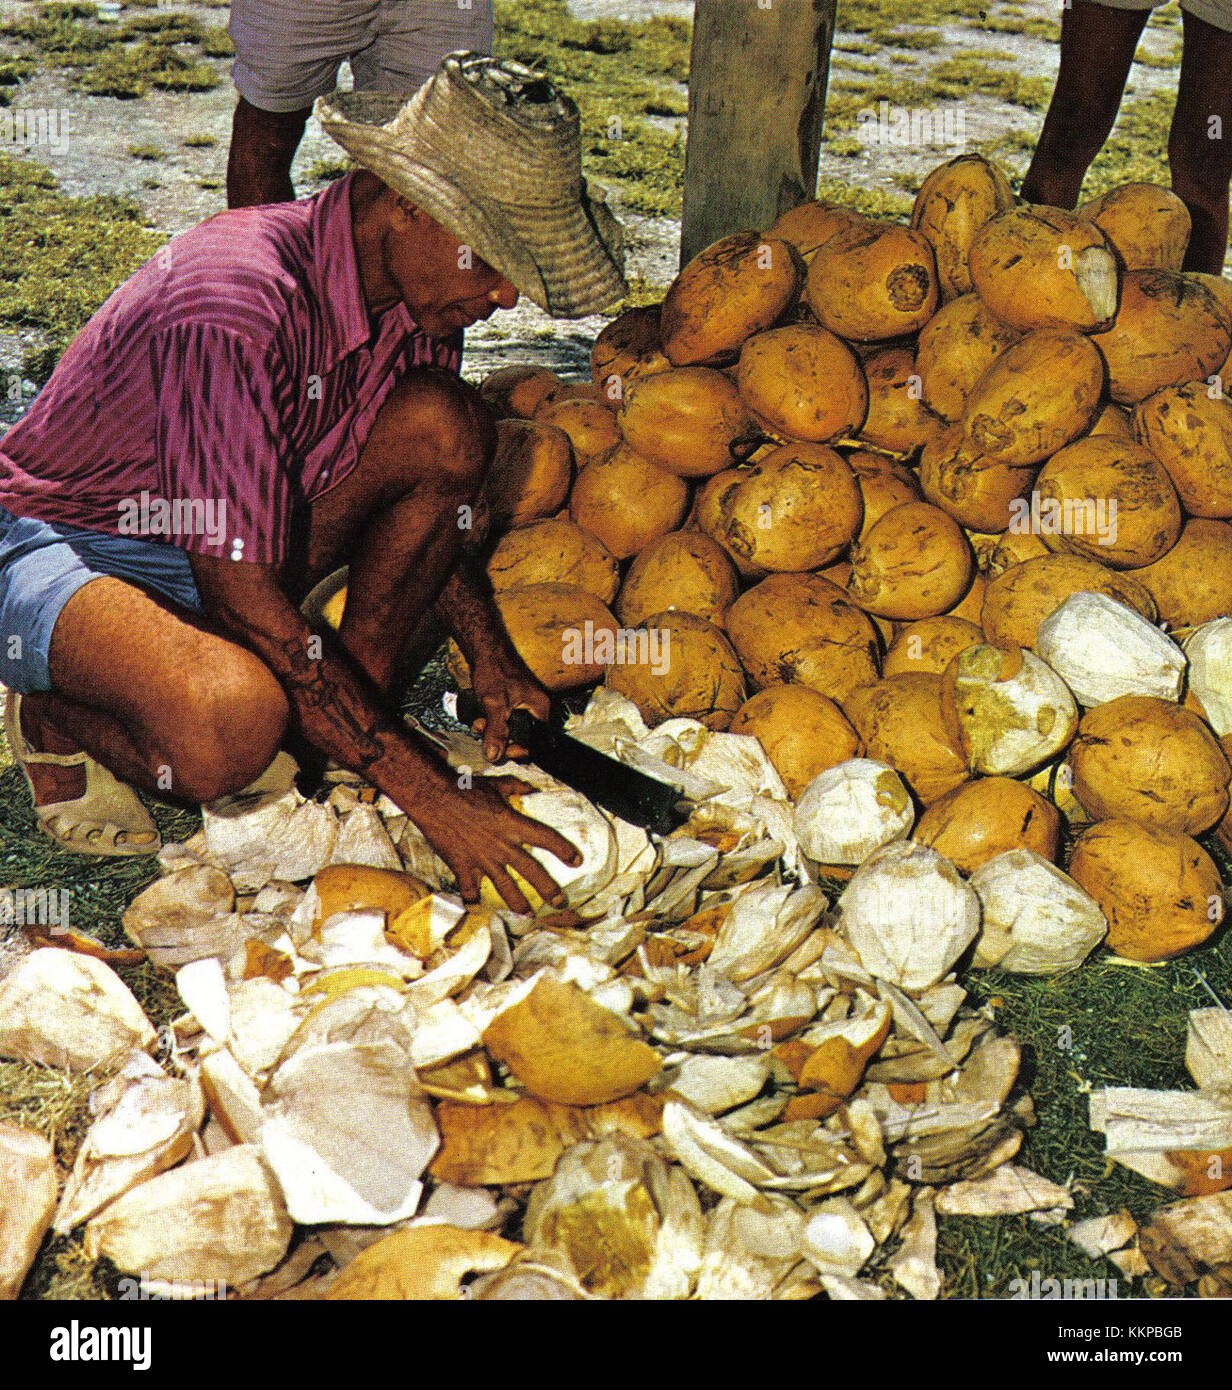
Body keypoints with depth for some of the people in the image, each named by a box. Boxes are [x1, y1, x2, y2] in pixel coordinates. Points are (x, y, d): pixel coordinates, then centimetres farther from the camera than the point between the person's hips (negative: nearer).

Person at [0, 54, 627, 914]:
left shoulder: (417, 291, -8)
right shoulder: (236, 306, -34)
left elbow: (425, 500, 10)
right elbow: (247, 607, -33)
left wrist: (495, 670, -1)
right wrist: (432, 796, -31)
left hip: (229, 547, 7)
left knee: (447, 425, -14)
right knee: (232, 726, -39)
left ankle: (361, 692, -2)